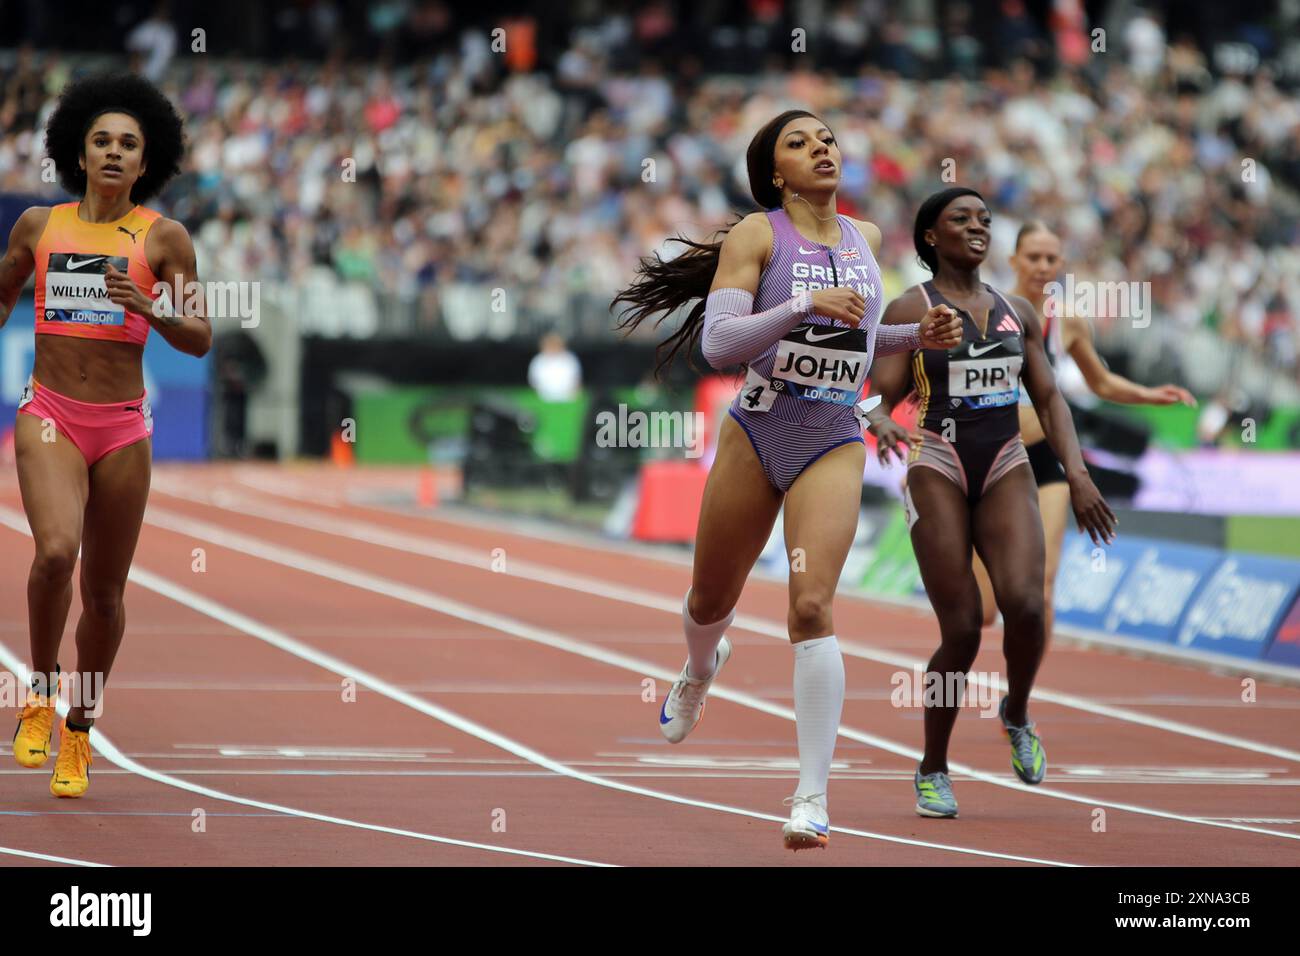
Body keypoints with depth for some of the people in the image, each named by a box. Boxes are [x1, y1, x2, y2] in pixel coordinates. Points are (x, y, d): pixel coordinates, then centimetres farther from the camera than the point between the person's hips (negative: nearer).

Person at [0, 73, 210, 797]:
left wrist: (149, 308, -19)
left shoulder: (163, 239, 2)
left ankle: (79, 731, 24)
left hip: (123, 427, 1)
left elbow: (200, 339, -2)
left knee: (104, 590, 6)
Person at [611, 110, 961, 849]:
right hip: (756, 433, -1)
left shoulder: (866, 238, 9)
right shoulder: (758, 235, -6)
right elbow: (718, 343, -17)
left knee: (812, 603, -17)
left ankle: (813, 798, -18)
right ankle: (701, 669, 55)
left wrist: (917, 336, 7)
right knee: (712, 601, 16)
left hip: (834, 443, 1)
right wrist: (805, 307, -28)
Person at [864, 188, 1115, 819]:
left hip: (1005, 469, 3)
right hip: (938, 468, -3)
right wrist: (881, 424, -30)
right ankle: (933, 771, 11)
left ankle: (1016, 714, 11)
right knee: (961, 631, -8)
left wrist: (1076, 473, 3)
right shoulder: (910, 310, 0)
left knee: (1024, 602, -20)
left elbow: (1048, 398, 15)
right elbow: (878, 398, -6)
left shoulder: (1016, 311, 12)